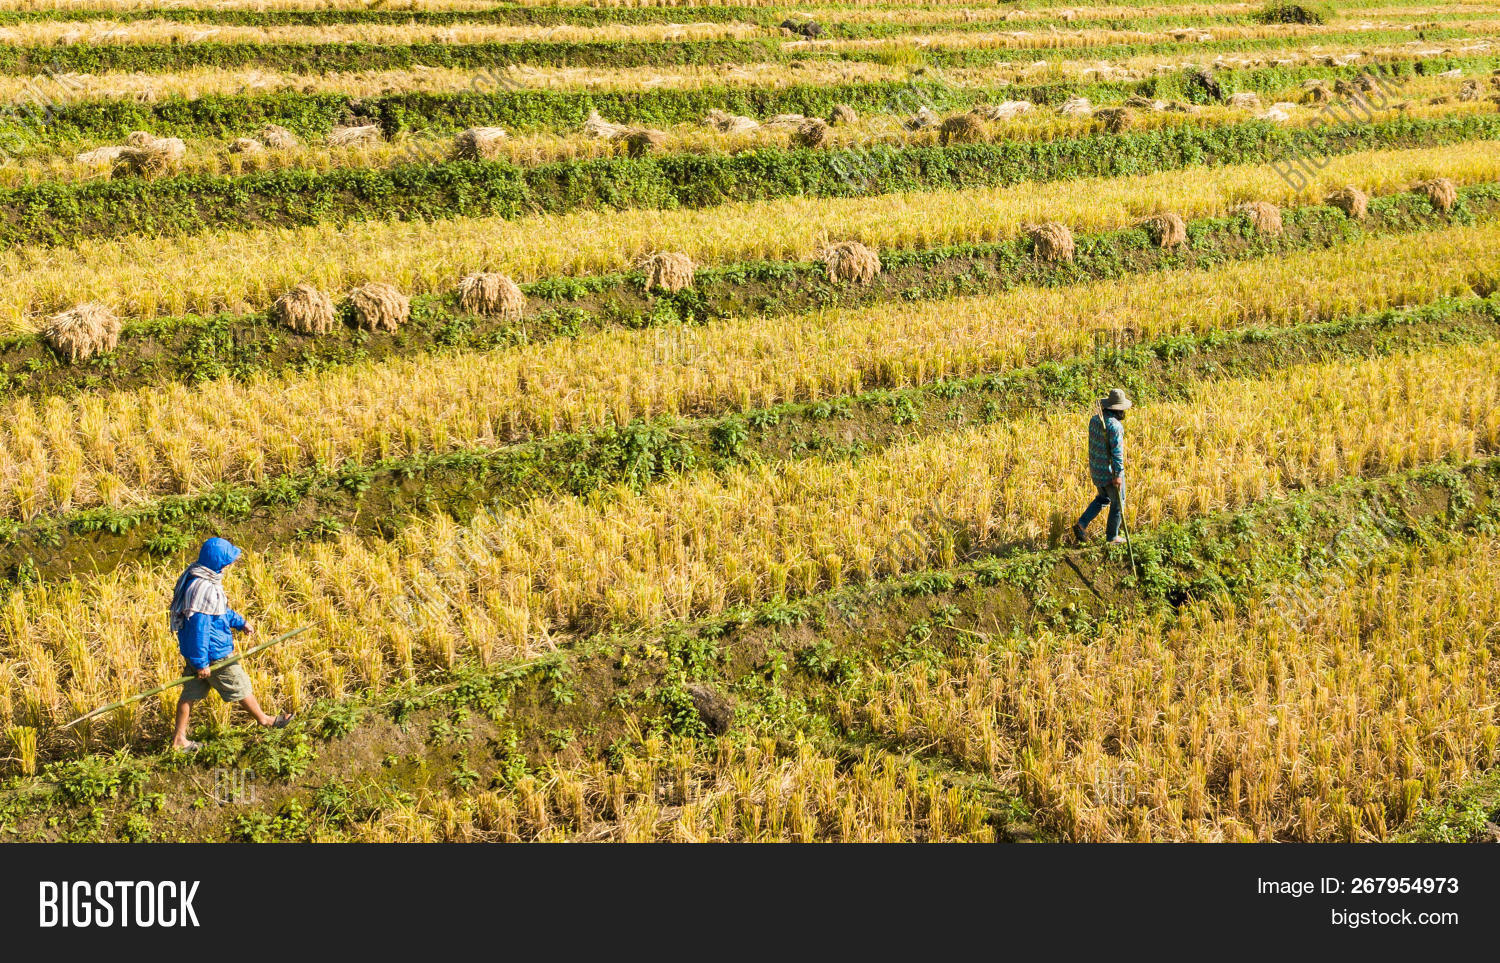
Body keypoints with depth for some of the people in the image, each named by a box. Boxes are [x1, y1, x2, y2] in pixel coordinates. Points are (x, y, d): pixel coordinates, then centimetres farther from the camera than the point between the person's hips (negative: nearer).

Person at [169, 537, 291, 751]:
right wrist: (201, 662, -22)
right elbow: (199, 626, -27)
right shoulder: (203, 588, -29)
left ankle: (179, 739, 20)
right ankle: (264, 720, 30)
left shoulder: (197, 579, 5)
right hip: (212, 653, -9)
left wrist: (239, 622, 27)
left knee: (191, 692, 14)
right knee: (239, 686, 11)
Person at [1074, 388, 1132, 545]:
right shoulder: (1115, 425, -23)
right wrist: (1118, 475, -21)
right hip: (1110, 471, -7)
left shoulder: (1094, 419, 1)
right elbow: (1117, 452, -24)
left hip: (1095, 469, 7)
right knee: (1117, 503, 11)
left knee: (1103, 497, 25)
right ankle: (1112, 536, 21)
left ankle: (1082, 523, 14)